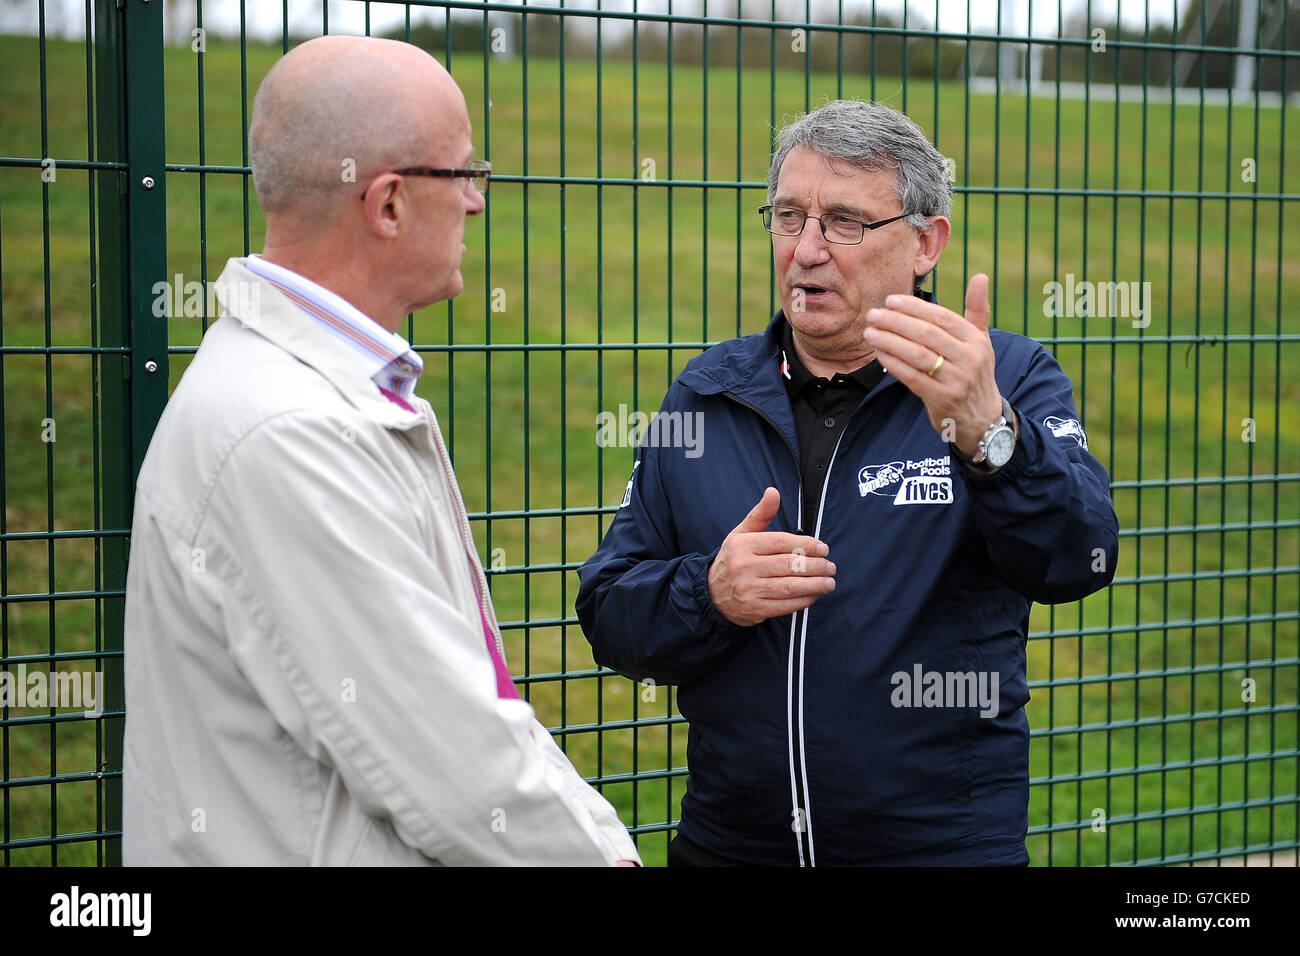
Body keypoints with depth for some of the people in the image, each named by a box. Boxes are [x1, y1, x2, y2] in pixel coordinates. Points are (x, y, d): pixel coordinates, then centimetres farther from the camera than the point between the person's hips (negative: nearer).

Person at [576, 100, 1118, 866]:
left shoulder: (1007, 380, -5)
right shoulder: (709, 393, 4)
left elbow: (1079, 560, -22)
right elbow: (609, 613, 2)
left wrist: (986, 434, -39)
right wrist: (709, 596, -18)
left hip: (947, 838, -2)